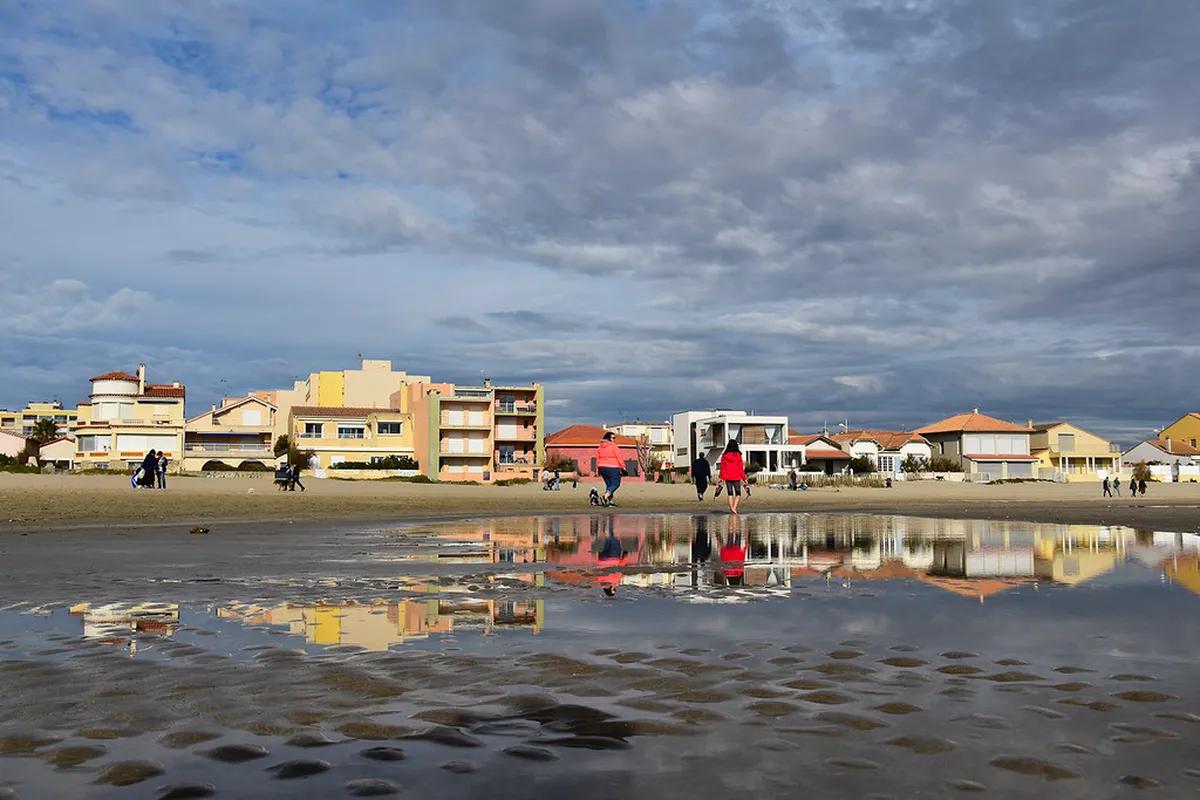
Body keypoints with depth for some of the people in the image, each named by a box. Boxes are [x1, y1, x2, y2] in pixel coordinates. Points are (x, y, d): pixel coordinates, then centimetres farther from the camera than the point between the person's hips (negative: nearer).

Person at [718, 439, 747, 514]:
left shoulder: (724, 456, -1)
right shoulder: (738, 455, -6)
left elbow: (722, 467, 1)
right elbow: (741, 467, -4)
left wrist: (722, 477, 6)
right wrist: (744, 478, 2)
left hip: (727, 477, 2)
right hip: (736, 477, -2)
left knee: (729, 493, 11)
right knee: (738, 493, 6)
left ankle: (731, 509, 7)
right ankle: (734, 507, -12)